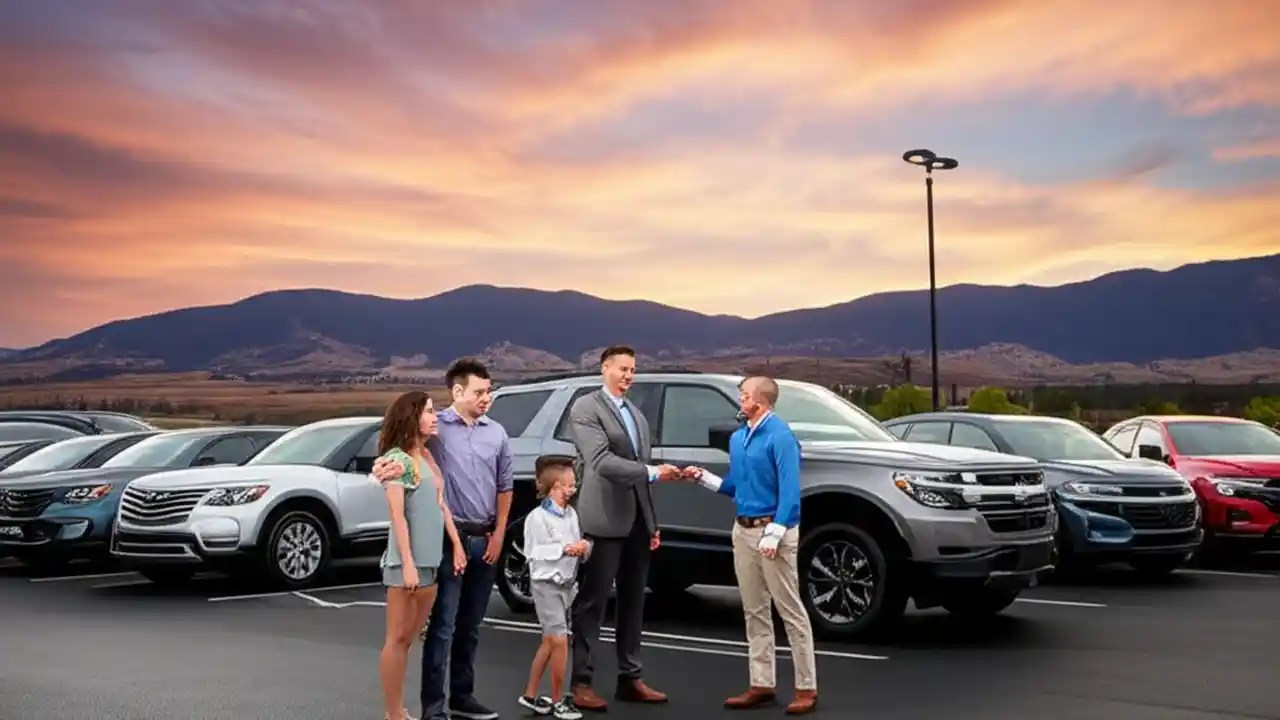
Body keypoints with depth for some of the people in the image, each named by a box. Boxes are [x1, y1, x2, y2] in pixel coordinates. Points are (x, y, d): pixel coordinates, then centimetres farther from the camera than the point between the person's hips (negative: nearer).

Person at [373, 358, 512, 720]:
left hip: (485, 539, 5)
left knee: (471, 625, 13)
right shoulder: (435, 428, -5)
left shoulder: (496, 433, 9)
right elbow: (401, 452, -10)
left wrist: (499, 535, 8)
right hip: (448, 537, -5)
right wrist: (384, 466, -33)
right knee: (443, 625, -4)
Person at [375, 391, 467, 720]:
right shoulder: (397, 458, -8)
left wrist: (457, 546, 9)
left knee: (407, 639, 11)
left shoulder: (428, 458, 15)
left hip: (431, 561, 7)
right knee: (397, 639, -1)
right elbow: (397, 515, -13)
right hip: (407, 561, -7)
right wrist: (408, 563, -17)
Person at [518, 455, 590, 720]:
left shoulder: (572, 514, 6)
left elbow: (578, 543, 13)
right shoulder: (537, 517, -15)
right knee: (559, 641, -8)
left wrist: (584, 547, -9)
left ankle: (531, 695, 26)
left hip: (567, 583, 8)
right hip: (546, 583, -8)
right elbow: (533, 552, -18)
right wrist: (564, 548, -23)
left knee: (549, 641, 14)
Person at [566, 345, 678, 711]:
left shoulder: (637, 415, 20)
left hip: (636, 522, 7)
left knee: (633, 603, 11)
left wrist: (652, 523, 16)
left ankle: (630, 679, 19)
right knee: (592, 602, -2)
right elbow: (601, 461, -18)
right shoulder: (586, 408, -4)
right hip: (604, 520, -7)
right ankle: (582, 682, 4)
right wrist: (651, 472, -24)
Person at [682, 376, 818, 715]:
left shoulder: (780, 436, -12)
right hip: (742, 530, 9)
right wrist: (703, 477, 6)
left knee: (790, 610, -3)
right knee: (754, 611, 12)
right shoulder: (738, 438, 13)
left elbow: (790, 490, -18)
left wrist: (773, 534, -23)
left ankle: (806, 688, 4)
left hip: (772, 530, -9)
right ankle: (762, 684, 20)